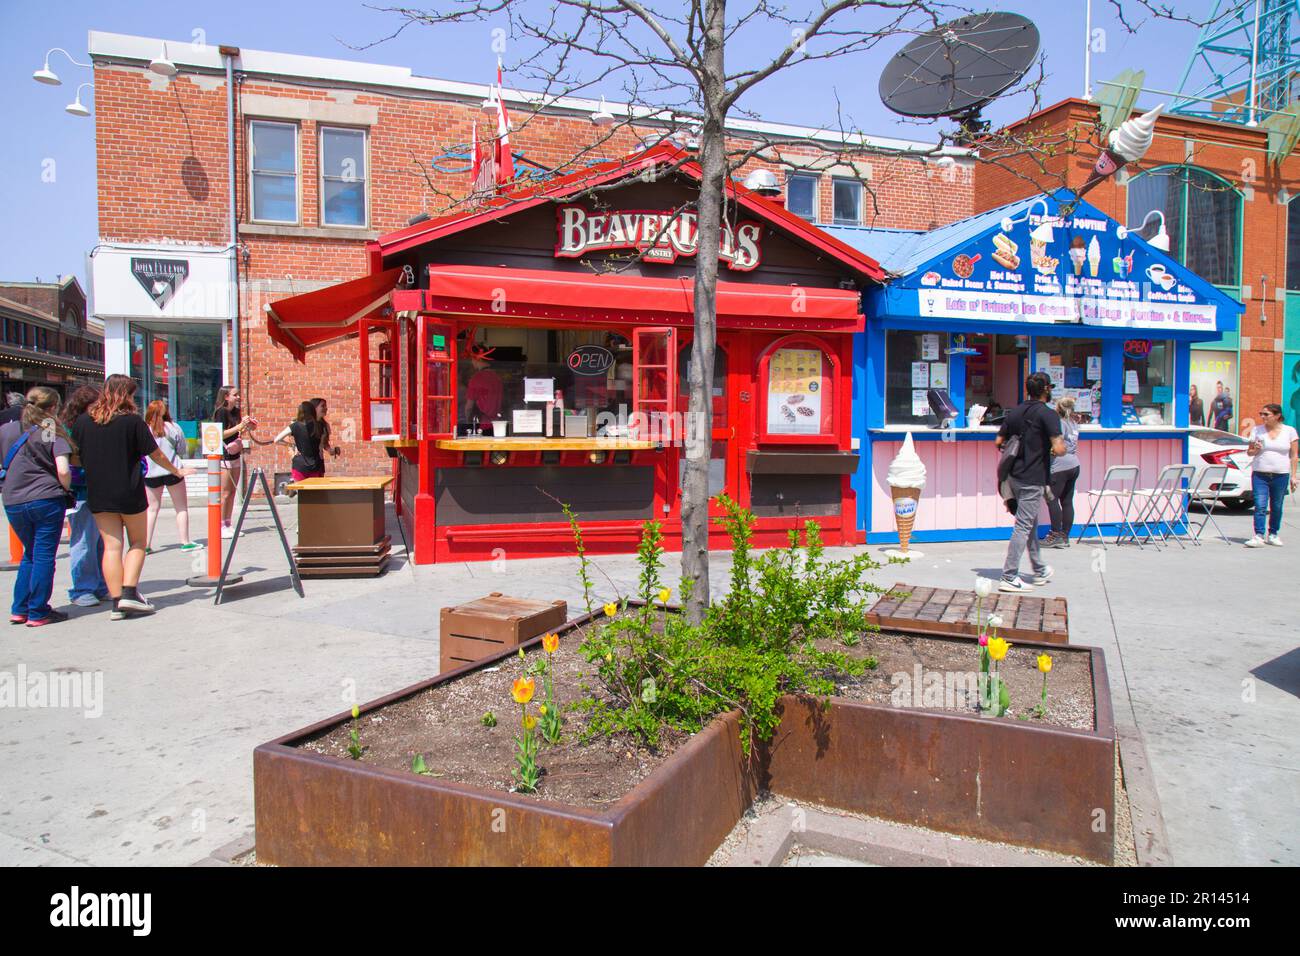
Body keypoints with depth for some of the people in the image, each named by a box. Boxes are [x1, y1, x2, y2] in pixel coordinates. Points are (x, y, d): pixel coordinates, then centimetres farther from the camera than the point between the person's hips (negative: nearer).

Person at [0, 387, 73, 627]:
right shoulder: (53, 432, -5)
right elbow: (63, 471, -16)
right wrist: (66, 490, 2)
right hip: (46, 500, -5)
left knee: (30, 554, 20)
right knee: (44, 556, 3)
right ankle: (38, 613, 7)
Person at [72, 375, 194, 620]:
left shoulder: (83, 420, 2)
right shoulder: (132, 420, -9)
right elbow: (156, 454, -3)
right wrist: (177, 472, 12)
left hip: (98, 493, 4)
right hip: (129, 492, -3)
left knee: (111, 546, 6)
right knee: (137, 543, 12)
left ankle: (117, 603, 4)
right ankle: (129, 593, -2)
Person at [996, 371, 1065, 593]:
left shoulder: (1015, 412, 9)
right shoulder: (1048, 414, -13)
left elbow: (999, 442, 12)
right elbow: (1058, 448, -21)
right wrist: (1062, 446, 0)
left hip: (1015, 474, 8)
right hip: (1033, 478, -8)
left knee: (1030, 524, 20)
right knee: (1023, 526, -5)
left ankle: (1039, 571, 34)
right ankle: (1009, 578, -5)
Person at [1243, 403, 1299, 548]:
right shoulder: (1257, 430, 4)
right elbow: (1249, 451, 11)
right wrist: (1255, 450, -13)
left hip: (1281, 475, 0)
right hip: (1259, 474, 0)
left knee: (1276, 507, 8)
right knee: (1260, 506, -9)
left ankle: (1273, 535, 21)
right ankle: (1259, 537, -12)